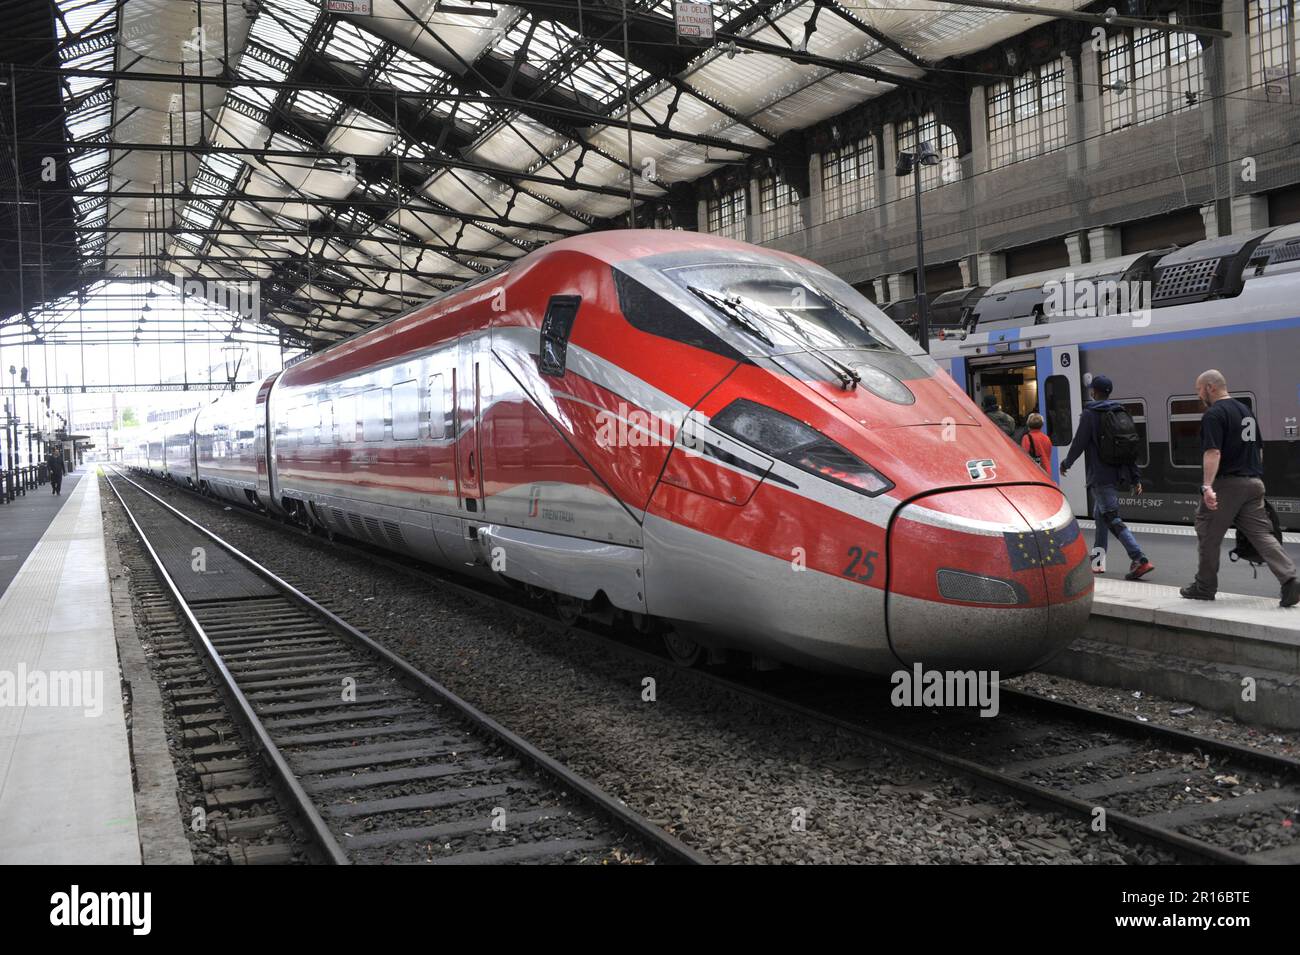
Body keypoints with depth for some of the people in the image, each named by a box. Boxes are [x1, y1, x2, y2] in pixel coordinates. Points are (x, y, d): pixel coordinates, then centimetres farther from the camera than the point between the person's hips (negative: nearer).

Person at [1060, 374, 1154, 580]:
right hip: (1118, 475, 8)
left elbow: (1079, 443, -8)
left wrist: (1066, 463, 10)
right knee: (1100, 515, 20)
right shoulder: (1122, 414, 12)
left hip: (1100, 476, -8)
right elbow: (1132, 448, 12)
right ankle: (1097, 561, 26)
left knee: (1112, 519, -11)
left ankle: (1140, 560, -23)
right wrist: (1135, 478, 14)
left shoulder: (1090, 414, -8)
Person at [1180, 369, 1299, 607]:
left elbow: (1213, 453, -23)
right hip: (1253, 482, 8)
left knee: (1208, 536, 6)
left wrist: (1207, 486, -30)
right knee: (1261, 533, 4)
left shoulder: (1214, 414, -11)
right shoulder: (1246, 410, 17)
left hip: (1226, 483, -8)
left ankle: (1205, 587, 15)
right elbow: (1256, 448, 23)